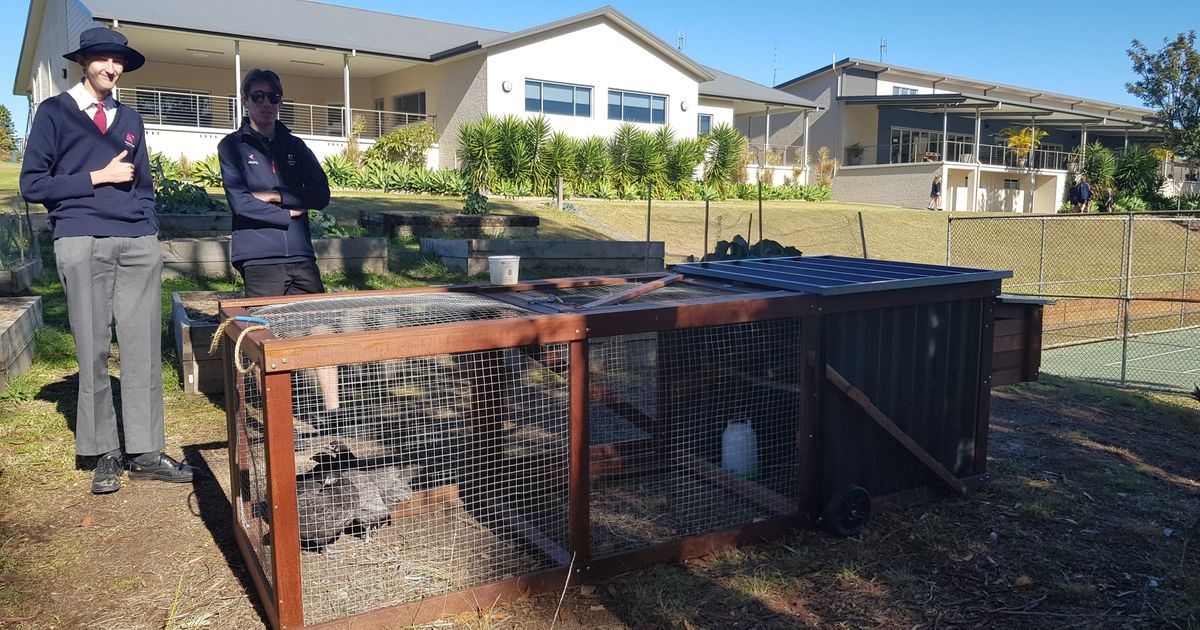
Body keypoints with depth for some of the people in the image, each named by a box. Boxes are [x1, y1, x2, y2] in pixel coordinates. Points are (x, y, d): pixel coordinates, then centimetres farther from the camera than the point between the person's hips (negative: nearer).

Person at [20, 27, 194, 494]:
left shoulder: (130, 120, 21)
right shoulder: (54, 112, 8)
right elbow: (32, 185, 1)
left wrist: (149, 233, 11)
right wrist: (97, 178, -5)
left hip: (139, 245, 4)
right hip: (83, 244, -3)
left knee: (143, 349, 0)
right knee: (93, 351, -1)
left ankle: (145, 453, 5)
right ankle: (105, 454, 8)